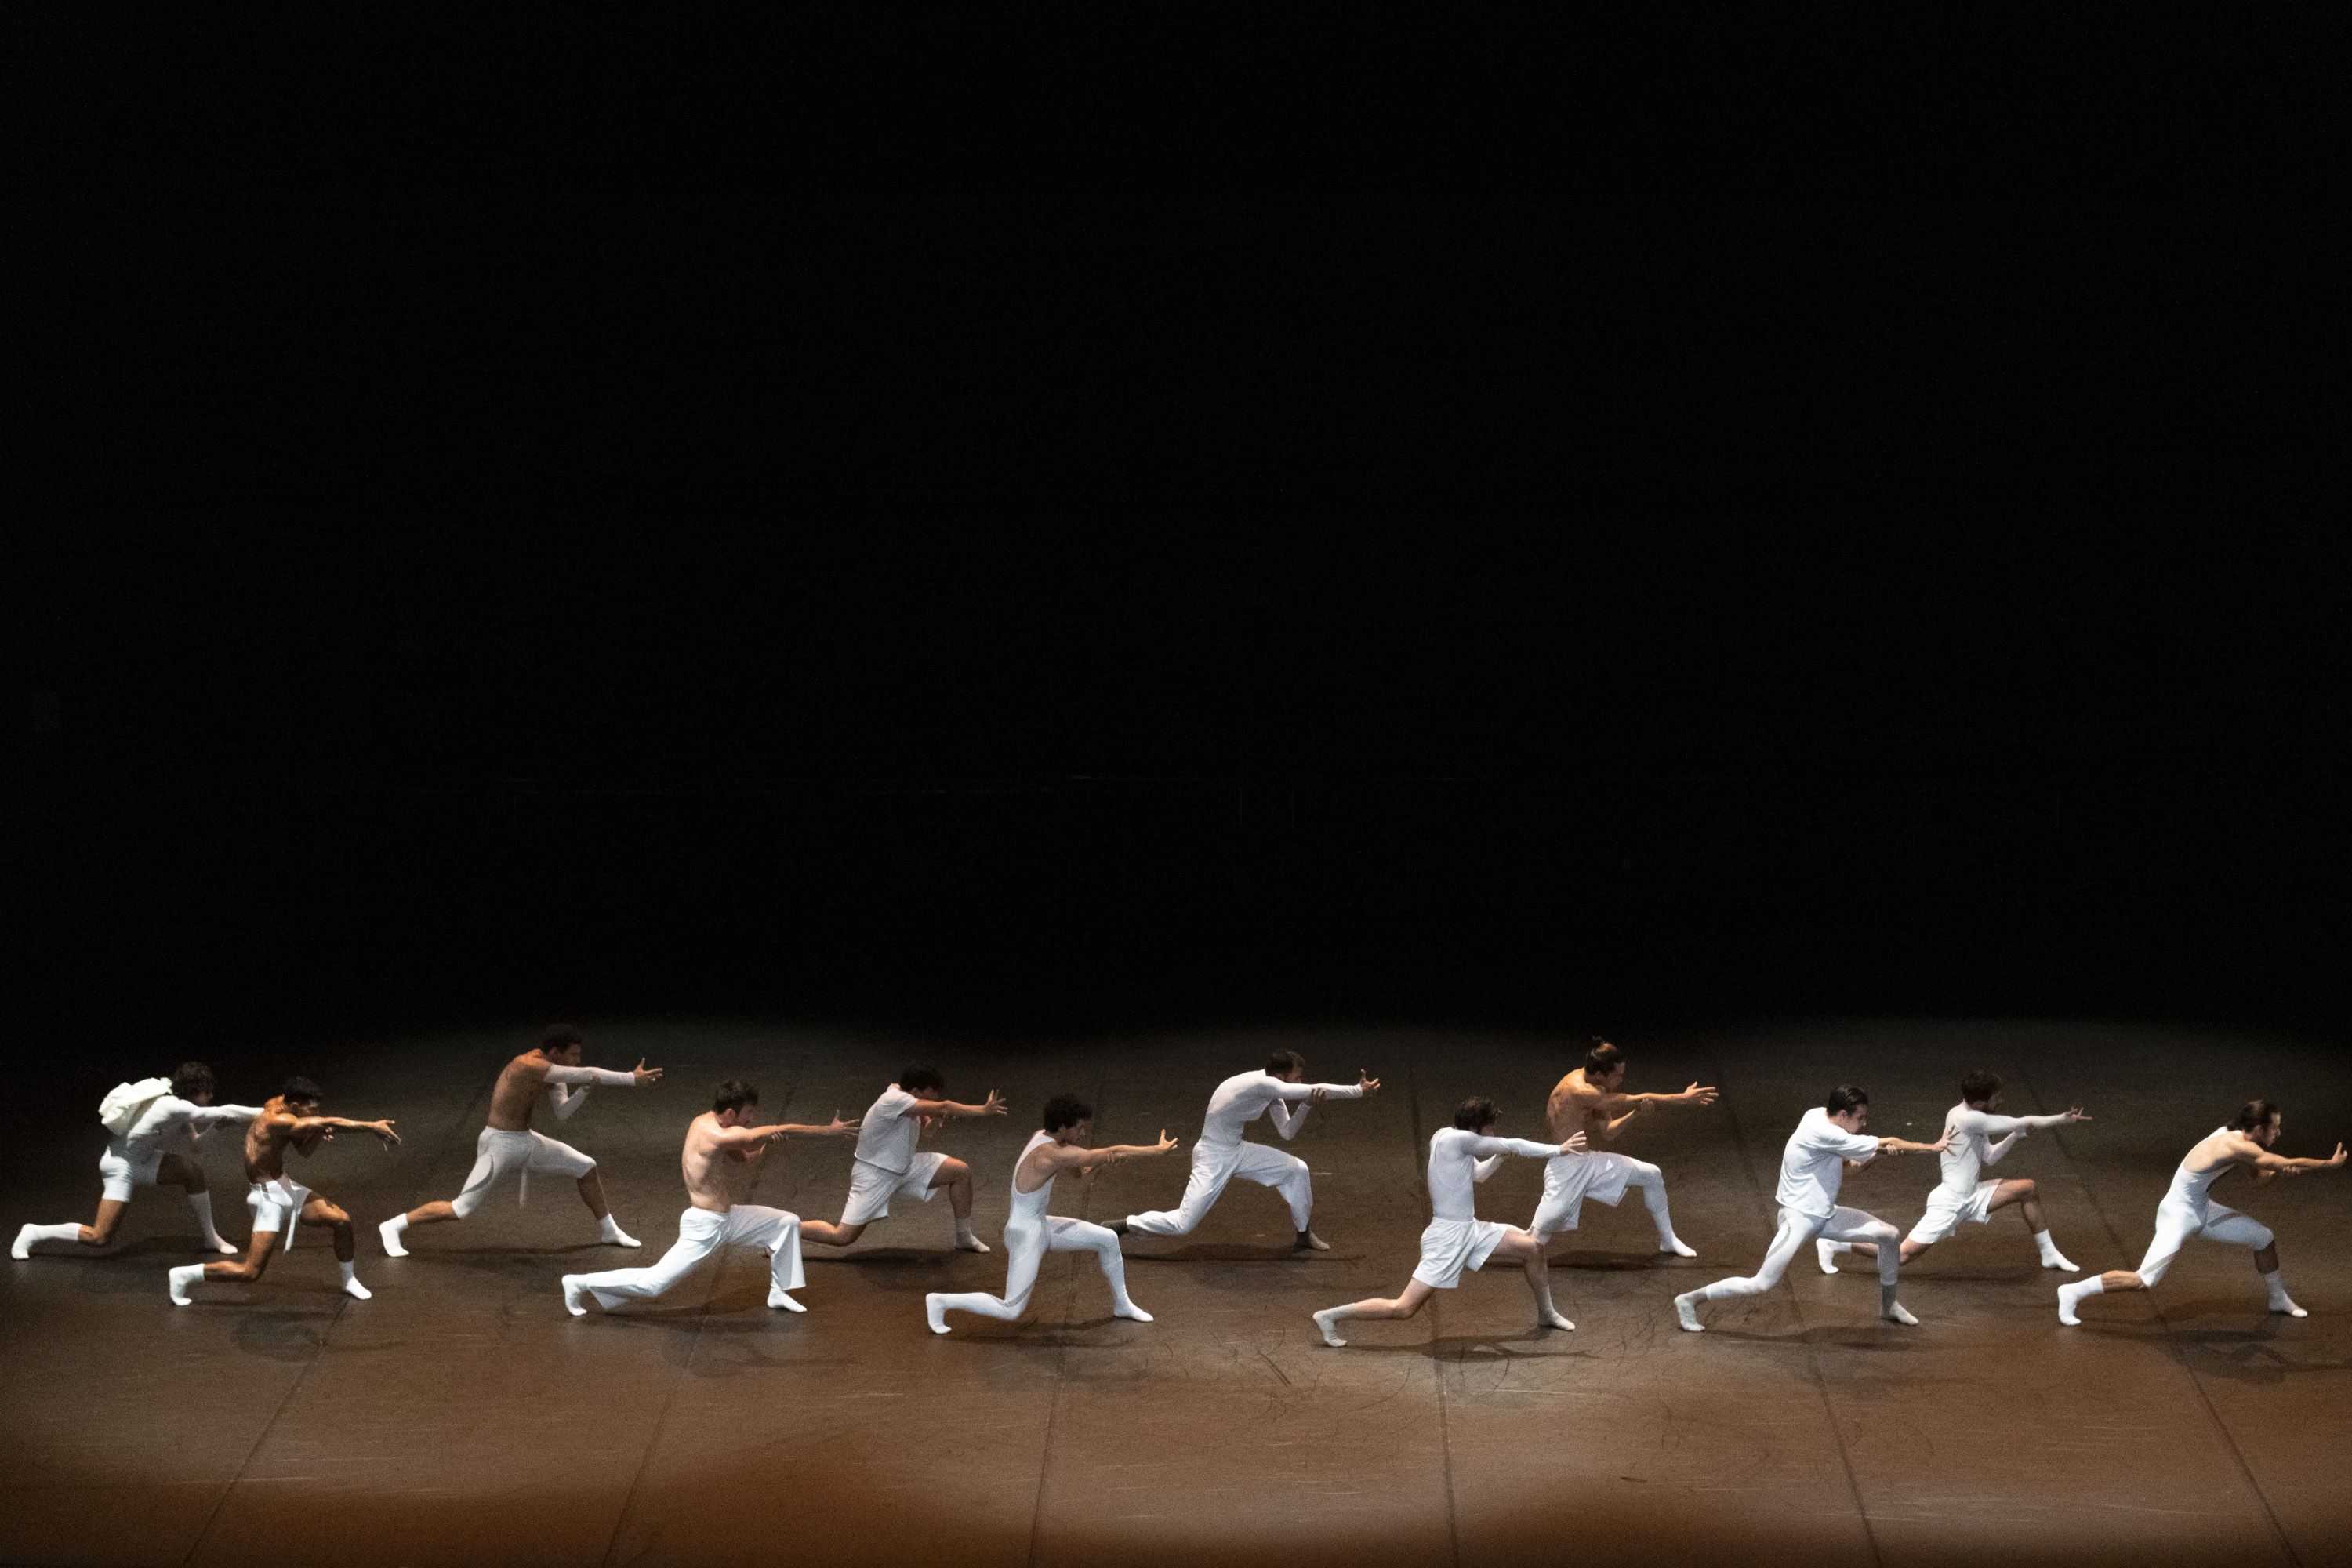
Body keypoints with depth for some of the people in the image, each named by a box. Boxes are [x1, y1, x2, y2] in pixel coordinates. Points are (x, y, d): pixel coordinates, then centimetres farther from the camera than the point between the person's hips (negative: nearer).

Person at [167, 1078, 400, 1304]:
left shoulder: (280, 1110, 3)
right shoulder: (276, 1121, -27)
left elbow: (304, 1151, 15)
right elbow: (331, 1122, -32)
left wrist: (318, 1137, -7)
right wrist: (373, 1127, -30)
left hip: (284, 1185, 10)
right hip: (267, 1195, -10)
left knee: (341, 1219, 3)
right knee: (250, 1271, -9)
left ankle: (350, 1282, 23)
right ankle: (185, 1275, 7)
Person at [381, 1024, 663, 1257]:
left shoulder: (552, 1073, 0)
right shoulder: (528, 1065, -29)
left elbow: (561, 1113, -2)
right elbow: (585, 1074, -32)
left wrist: (584, 1090, -18)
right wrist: (632, 1079, -28)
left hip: (526, 1140, 9)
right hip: (500, 1143, -9)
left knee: (586, 1168, 9)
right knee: (460, 1209, -9)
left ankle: (610, 1231, 25)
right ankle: (392, 1227, 6)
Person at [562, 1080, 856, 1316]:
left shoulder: (708, 1122, 3)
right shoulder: (716, 1135, -27)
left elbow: (745, 1160, 14)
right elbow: (786, 1130, -23)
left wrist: (767, 1145, -7)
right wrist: (829, 1131, -17)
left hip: (726, 1217, 10)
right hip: (703, 1226, -10)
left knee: (788, 1223, 8)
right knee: (653, 1283, -7)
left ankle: (779, 1292, 20)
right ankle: (581, 1284, 7)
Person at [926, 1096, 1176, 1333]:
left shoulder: (1042, 1136, -2)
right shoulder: (1053, 1153, -30)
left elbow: (1084, 1176, 6)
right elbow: (1113, 1154, -28)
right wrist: (1156, 1150, -20)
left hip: (1040, 1225, 10)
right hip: (1026, 1238, -10)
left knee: (1108, 1239, 8)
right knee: (1010, 1311, 0)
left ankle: (1121, 1304, 27)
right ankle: (941, 1301, 12)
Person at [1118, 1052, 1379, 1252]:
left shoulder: (1273, 1092, -1)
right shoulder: (1262, 1084, -29)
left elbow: (1287, 1133, 4)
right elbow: (1318, 1090, -28)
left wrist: (1307, 1106, -13)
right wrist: (1359, 1090, -21)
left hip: (1237, 1152, 9)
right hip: (1212, 1158, -9)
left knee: (1297, 1169, 3)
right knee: (1183, 1225, -12)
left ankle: (1304, 1236, 19)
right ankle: (1125, 1225, 9)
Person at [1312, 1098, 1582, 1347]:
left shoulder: (1444, 1135, 8)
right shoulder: (1456, 1138, -19)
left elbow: (1478, 1174, 25)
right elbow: (1512, 1145, -17)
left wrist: (1499, 1156, 7)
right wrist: (1557, 1150, -9)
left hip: (1469, 1228, 10)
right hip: (1448, 1236, -10)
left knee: (1532, 1247, 9)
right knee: (1404, 1308, -9)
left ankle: (1546, 1313, 30)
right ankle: (1332, 1316, 2)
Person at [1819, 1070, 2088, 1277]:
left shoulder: (1974, 1118, 7)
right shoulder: (1967, 1118, -24)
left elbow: (1990, 1158, 11)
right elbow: (2024, 1124, -20)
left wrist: (2018, 1134, 1)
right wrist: (2062, 1119, -9)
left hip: (1971, 1196, 10)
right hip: (1950, 1202, -10)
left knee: (2027, 1188, 8)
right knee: (1902, 1254, -9)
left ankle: (2049, 1255, 20)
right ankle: (1832, 1245, 3)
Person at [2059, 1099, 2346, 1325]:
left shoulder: (2238, 1137, 1)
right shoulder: (2235, 1146, -28)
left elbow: (2260, 1180, 13)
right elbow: (2291, 1163, -24)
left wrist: (2280, 1171, -8)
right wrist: (2330, 1164, -12)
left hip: (2202, 1208, 10)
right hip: (2179, 1213, -10)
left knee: (2264, 1237, 15)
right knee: (2144, 1280, -17)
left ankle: (2279, 1299, 38)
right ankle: (2073, 1293, -5)